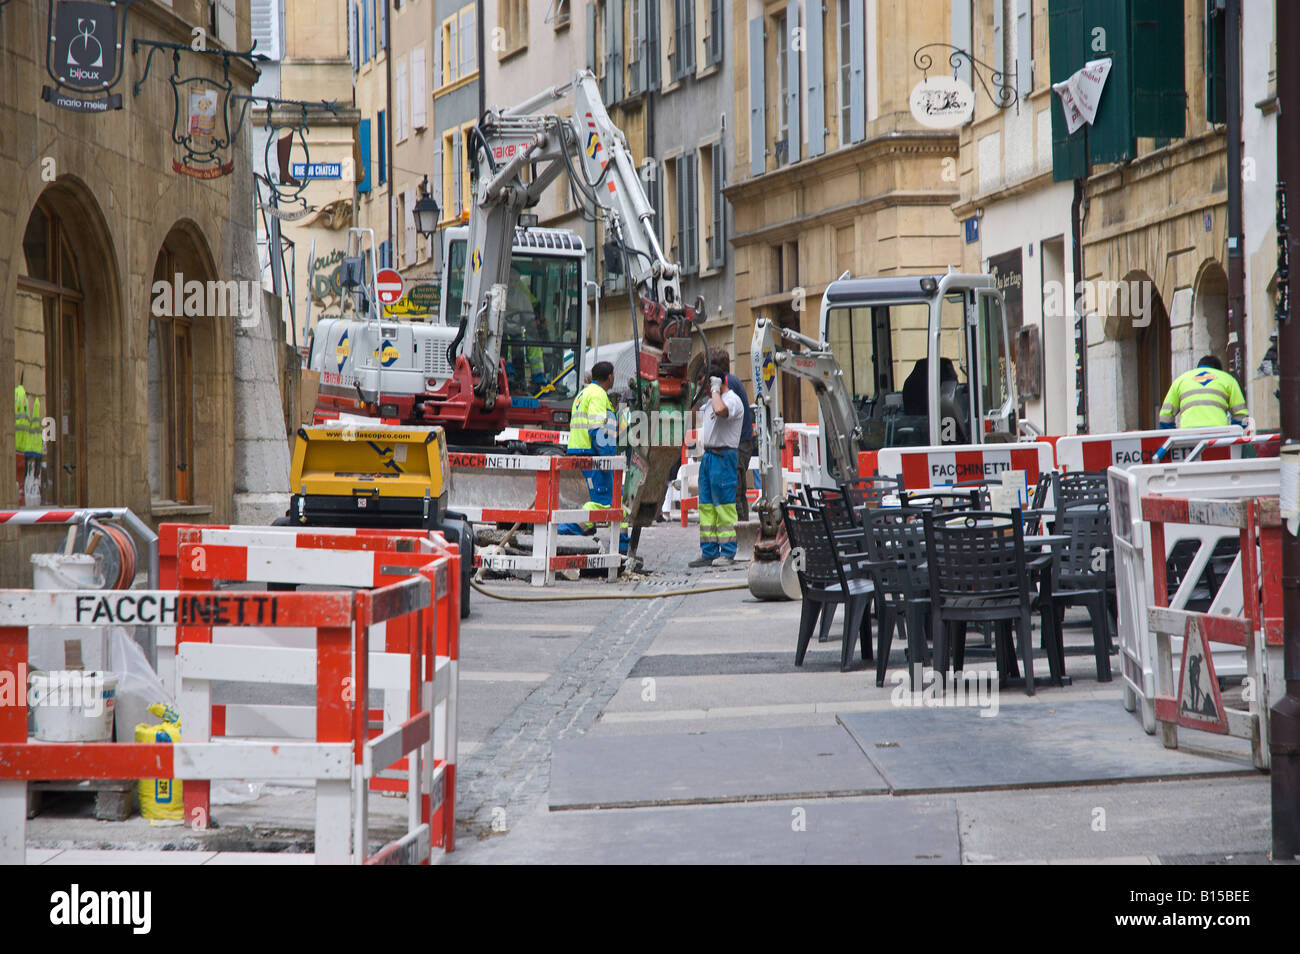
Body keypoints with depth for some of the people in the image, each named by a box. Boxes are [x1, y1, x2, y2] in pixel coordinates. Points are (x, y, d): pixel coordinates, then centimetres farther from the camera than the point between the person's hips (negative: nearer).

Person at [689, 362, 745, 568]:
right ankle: (709, 553, 10)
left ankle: (727, 553, -6)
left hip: (723, 457, -10)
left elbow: (720, 410, -34)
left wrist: (716, 390, -21)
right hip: (708, 456, 10)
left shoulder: (732, 400, -13)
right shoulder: (711, 400, 17)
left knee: (724, 505, -8)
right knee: (706, 506, 8)